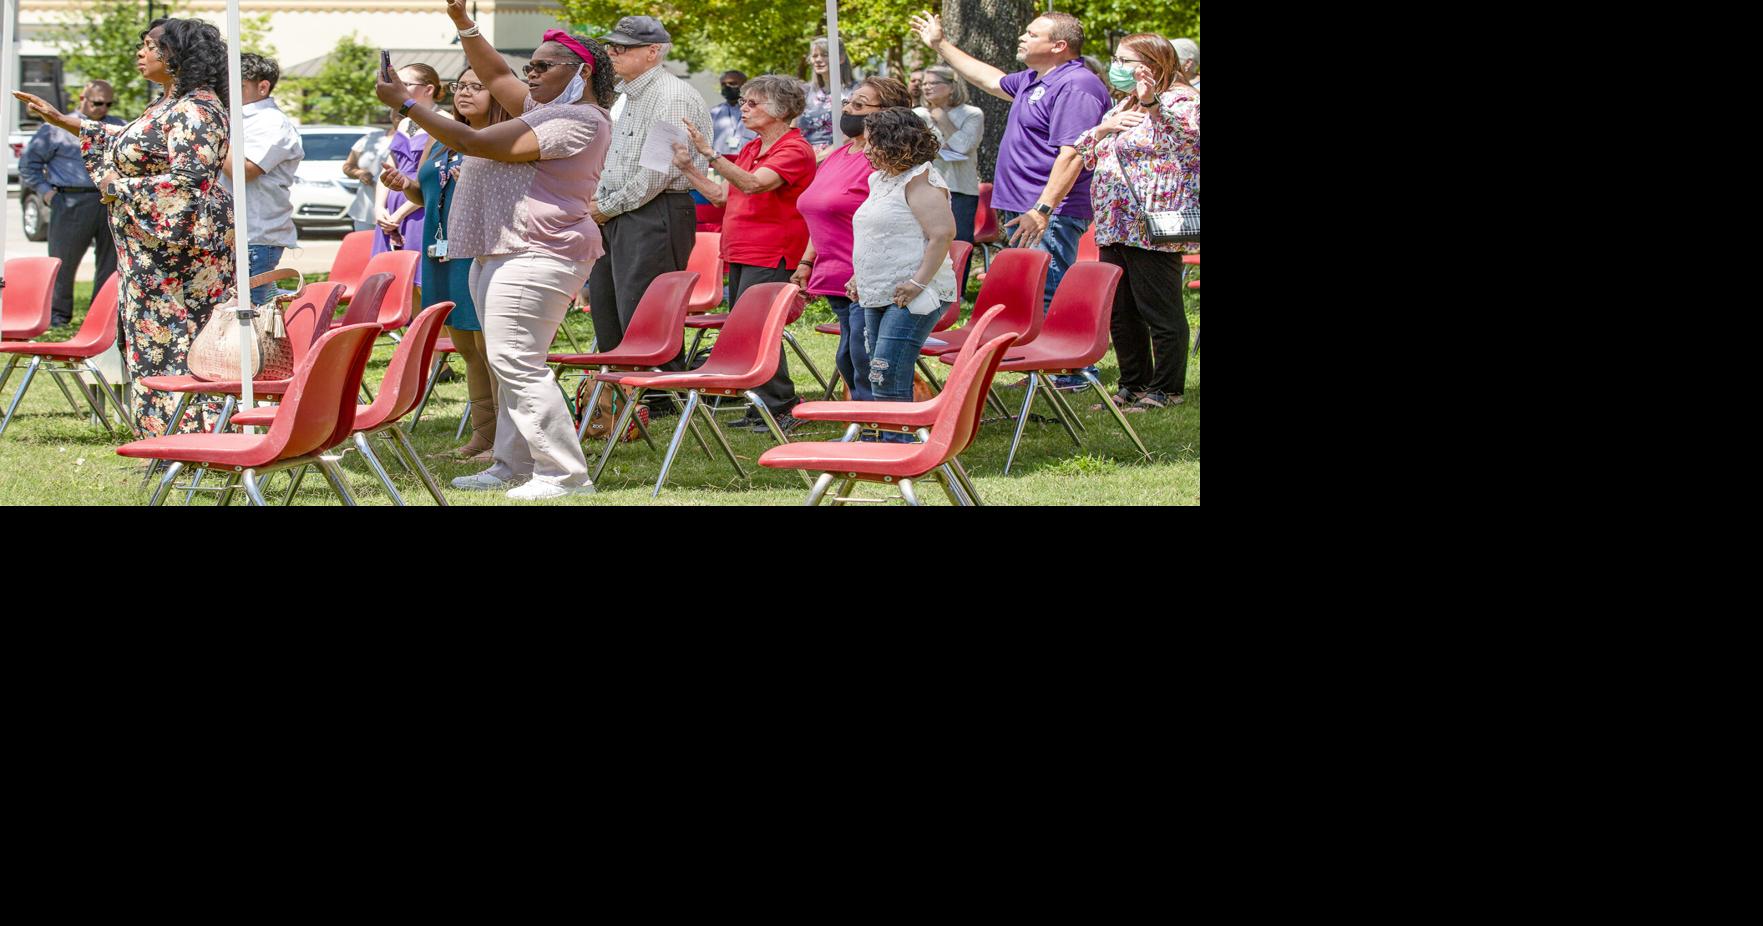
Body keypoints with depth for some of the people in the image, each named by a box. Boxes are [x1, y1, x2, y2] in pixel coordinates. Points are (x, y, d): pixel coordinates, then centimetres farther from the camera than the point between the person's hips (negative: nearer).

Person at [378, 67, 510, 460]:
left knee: (490, 346, -7)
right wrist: (404, 185, 5)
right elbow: (424, 195, 25)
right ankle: (483, 434, 21)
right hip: (443, 256, 8)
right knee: (467, 348, 13)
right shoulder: (442, 140, 16)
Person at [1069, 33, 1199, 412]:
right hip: (1115, 226, 9)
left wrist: (1151, 104, -42)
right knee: (1121, 313, 11)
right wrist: (1104, 129, -2)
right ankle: (1132, 385, 19)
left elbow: (1187, 132, -28)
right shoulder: (1125, 107, 22)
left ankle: (1165, 390, 1)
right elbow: (1085, 154, 19)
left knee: (1160, 311, -5)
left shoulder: (1180, 101, -6)